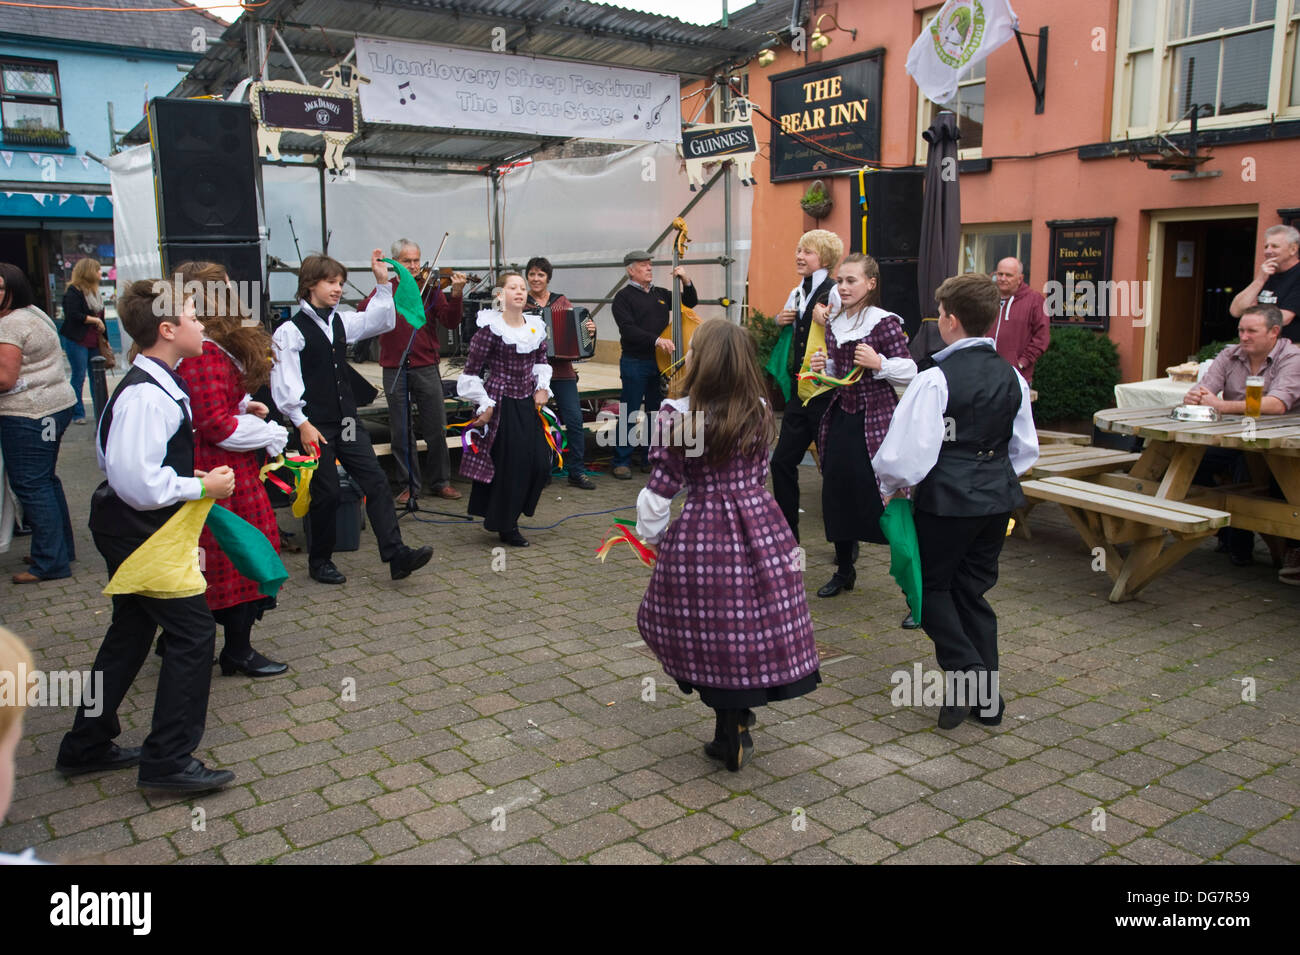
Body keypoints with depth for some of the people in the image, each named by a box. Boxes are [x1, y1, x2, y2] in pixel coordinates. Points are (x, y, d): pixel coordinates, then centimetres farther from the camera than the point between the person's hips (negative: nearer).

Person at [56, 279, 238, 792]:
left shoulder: (157, 384, 8)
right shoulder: (146, 396, -24)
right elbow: (137, 482, -29)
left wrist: (188, 475, 9)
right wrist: (200, 487, -18)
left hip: (133, 532, 11)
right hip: (140, 533, -11)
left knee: (131, 633, 19)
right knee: (192, 632, -4)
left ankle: (88, 745, 34)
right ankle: (168, 760, 5)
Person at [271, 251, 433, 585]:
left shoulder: (341, 321, 10)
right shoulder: (290, 331, -7)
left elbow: (380, 321, 19)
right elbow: (283, 385, -11)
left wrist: (382, 283, 7)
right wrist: (303, 424, -15)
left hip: (347, 420, 6)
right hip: (315, 426, -6)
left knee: (375, 481, -5)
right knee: (326, 494, 1)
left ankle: (396, 555, -8)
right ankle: (320, 562, 20)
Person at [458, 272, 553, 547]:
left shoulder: (535, 327, 7)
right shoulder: (491, 328, -11)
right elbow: (471, 372, -9)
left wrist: (542, 387, 8)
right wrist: (484, 406, -10)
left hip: (529, 404, 6)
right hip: (502, 405, -6)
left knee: (540, 463, 1)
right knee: (509, 465, -4)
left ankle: (509, 513, 24)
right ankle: (505, 527, 13)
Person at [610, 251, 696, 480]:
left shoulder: (661, 294, 16)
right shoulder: (624, 297, -3)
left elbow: (689, 304, 21)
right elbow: (629, 330, -16)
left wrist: (686, 282, 3)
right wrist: (656, 340, -26)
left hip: (660, 362, 6)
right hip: (635, 363, -6)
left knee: (656, 412, 10)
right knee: (628, 413, -2)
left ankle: (651, 459, 19)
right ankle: (622, 461, 6)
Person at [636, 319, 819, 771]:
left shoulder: (676, 414, -12)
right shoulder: (758, 412, 2)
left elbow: (661, 487, -9)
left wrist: (650, 534, 7)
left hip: (700, 535, -4)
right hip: (760, 527, 4)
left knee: (707, 631, 10)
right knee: (754, 626, 14)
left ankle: (730, 734, 20)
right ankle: (737, 723, 28)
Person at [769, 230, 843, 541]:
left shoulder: (835, 293, -11)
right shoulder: (797, 293, 12)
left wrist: (827, 322, -28)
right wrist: (780, 321, 8)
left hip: (827, 392, -8)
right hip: (799, 391, 8)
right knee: (782, 461, 9)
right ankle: (787, 535, 23)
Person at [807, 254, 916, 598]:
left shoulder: (885, 322, -9)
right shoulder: (834, 324, 11)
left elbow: (909, 371, -10)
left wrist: (878, 363, -26)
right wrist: (823, 368, 1)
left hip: (876, 421, -7)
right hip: (841, 417, 7)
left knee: (883, 498, -9)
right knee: (836, 491, 9)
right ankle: (844, 571, 28)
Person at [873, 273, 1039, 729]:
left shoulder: (936, 380, -17)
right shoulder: (1012, 377, 5)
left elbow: (907, 452, -18)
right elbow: (1026, 449, 13)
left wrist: (887, 486, 0)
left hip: (945, 500, -6)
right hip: (997, 498, 7)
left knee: (931, 586, 12)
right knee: (973, 591, 16)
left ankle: (965, 672, -4)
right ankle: (987, 695, 20)